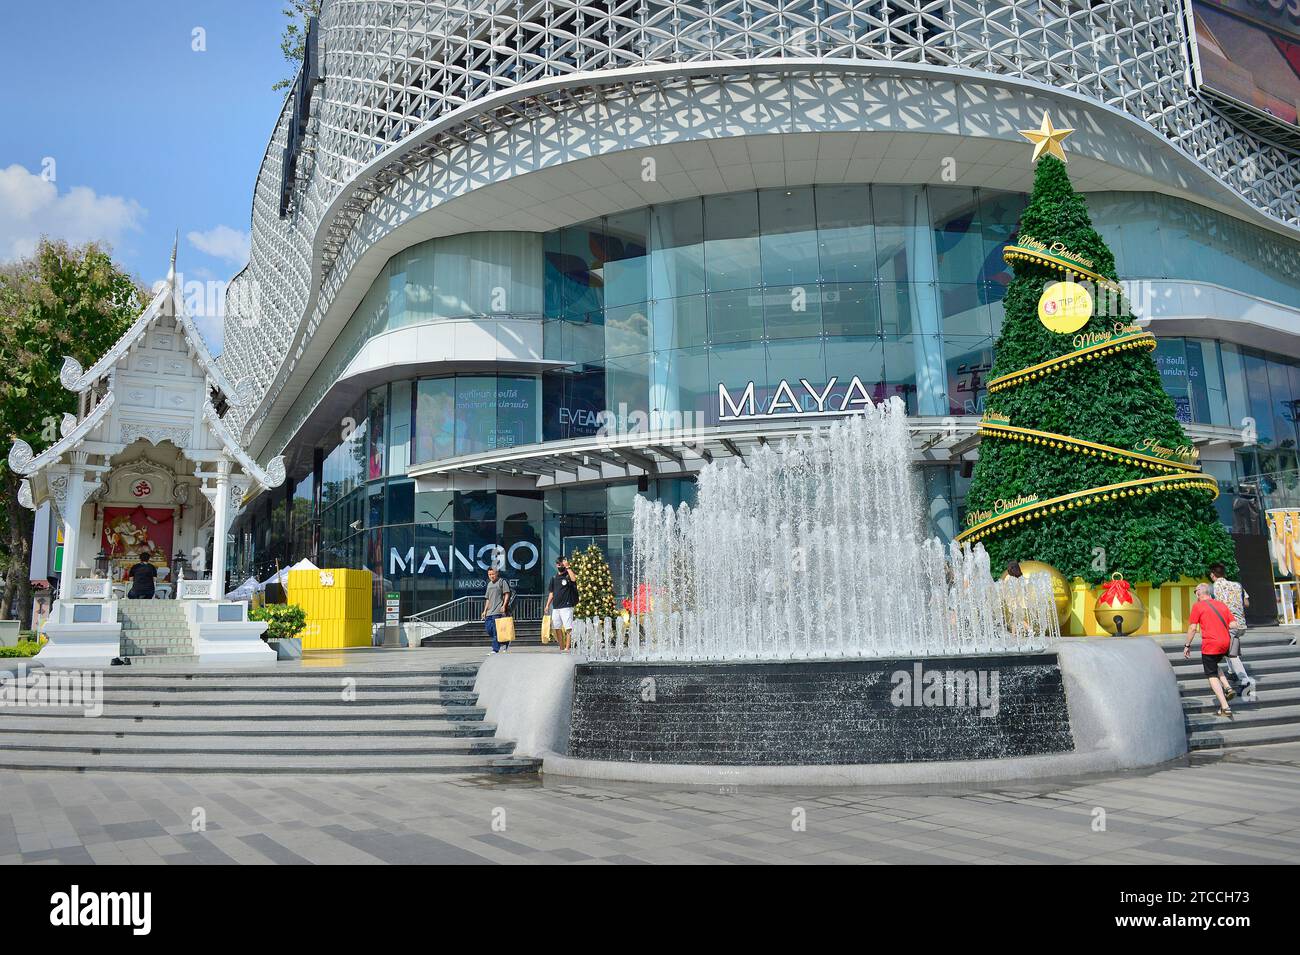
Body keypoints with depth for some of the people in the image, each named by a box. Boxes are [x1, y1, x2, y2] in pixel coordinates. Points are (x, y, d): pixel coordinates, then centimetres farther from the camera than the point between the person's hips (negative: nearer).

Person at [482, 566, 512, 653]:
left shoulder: (502, 581, 0)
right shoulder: (489, 584, 22)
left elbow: (507, 594, -6)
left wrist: (504, 605, -17)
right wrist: (485, 611, 17)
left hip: (498, 611, -8)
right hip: (489, 612, 8)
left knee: (496, 630, -10)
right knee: (488, 628, 3)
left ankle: (495, 649, -6)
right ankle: (505, 642, 18)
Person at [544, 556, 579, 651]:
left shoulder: (568, 575, 0)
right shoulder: (554, 578, 16)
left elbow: (573, 579, -25)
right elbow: (551, 593, 19)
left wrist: (568, 567, -19)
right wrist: (547, 605, 12)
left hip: (566, 606, -6)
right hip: (555, 607, 6)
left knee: (568, 628, -11)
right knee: (557, 628, 8)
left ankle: (567, 648, -12)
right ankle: (561, 648, 16)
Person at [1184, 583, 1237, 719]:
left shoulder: (1197, 606, -3)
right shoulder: (1222, 605, 14)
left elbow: (1192, 628, -7)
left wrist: (1187, 646, 1)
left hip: (1210, 645, -6)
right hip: (1225, 643, 6)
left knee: (1212, 676, 2)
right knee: (1214, 665, 30)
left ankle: (1225, 708, -6)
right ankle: (1227, 688, 9)